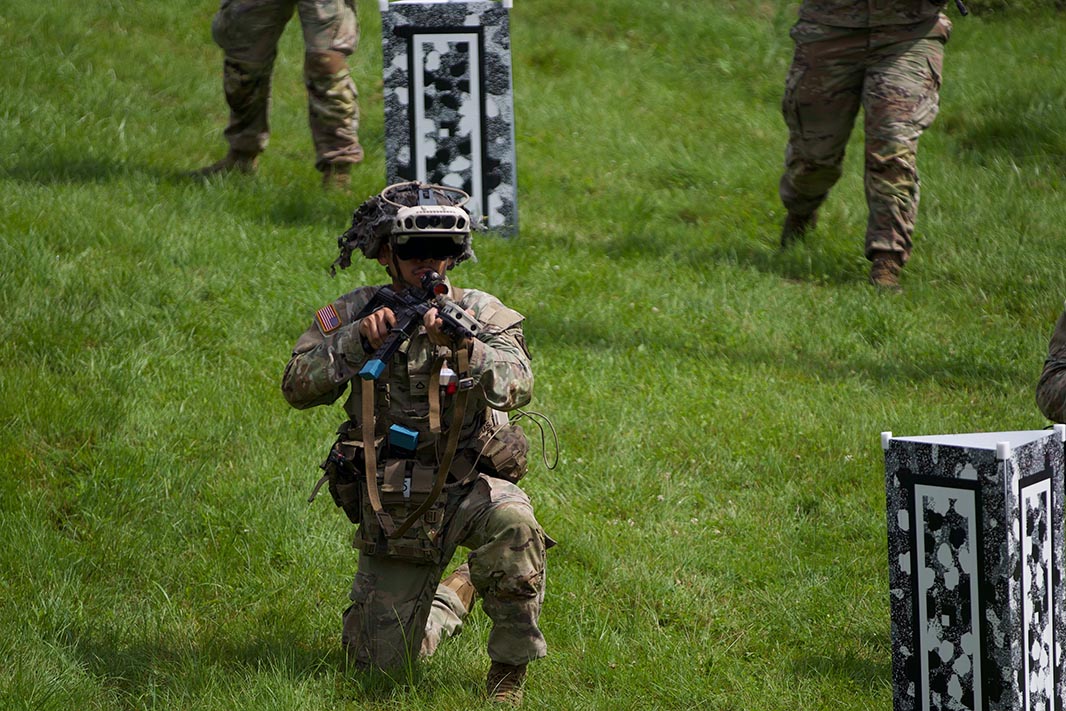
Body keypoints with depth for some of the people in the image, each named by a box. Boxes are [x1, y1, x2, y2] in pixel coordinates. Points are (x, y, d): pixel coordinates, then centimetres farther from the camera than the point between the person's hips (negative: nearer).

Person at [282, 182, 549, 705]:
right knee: (379, 658, 4)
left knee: (511, 521, -38)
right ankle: (456, 595, 37)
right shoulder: (353, 314, 1)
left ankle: (510, 670, -19)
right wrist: (357, 339, -22)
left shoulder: (479, 312, -4)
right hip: (392, 511, 2)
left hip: (468, 488, -2)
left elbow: (516, 385, -21)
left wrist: (464, 347, -40)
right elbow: (298, 389, -9)